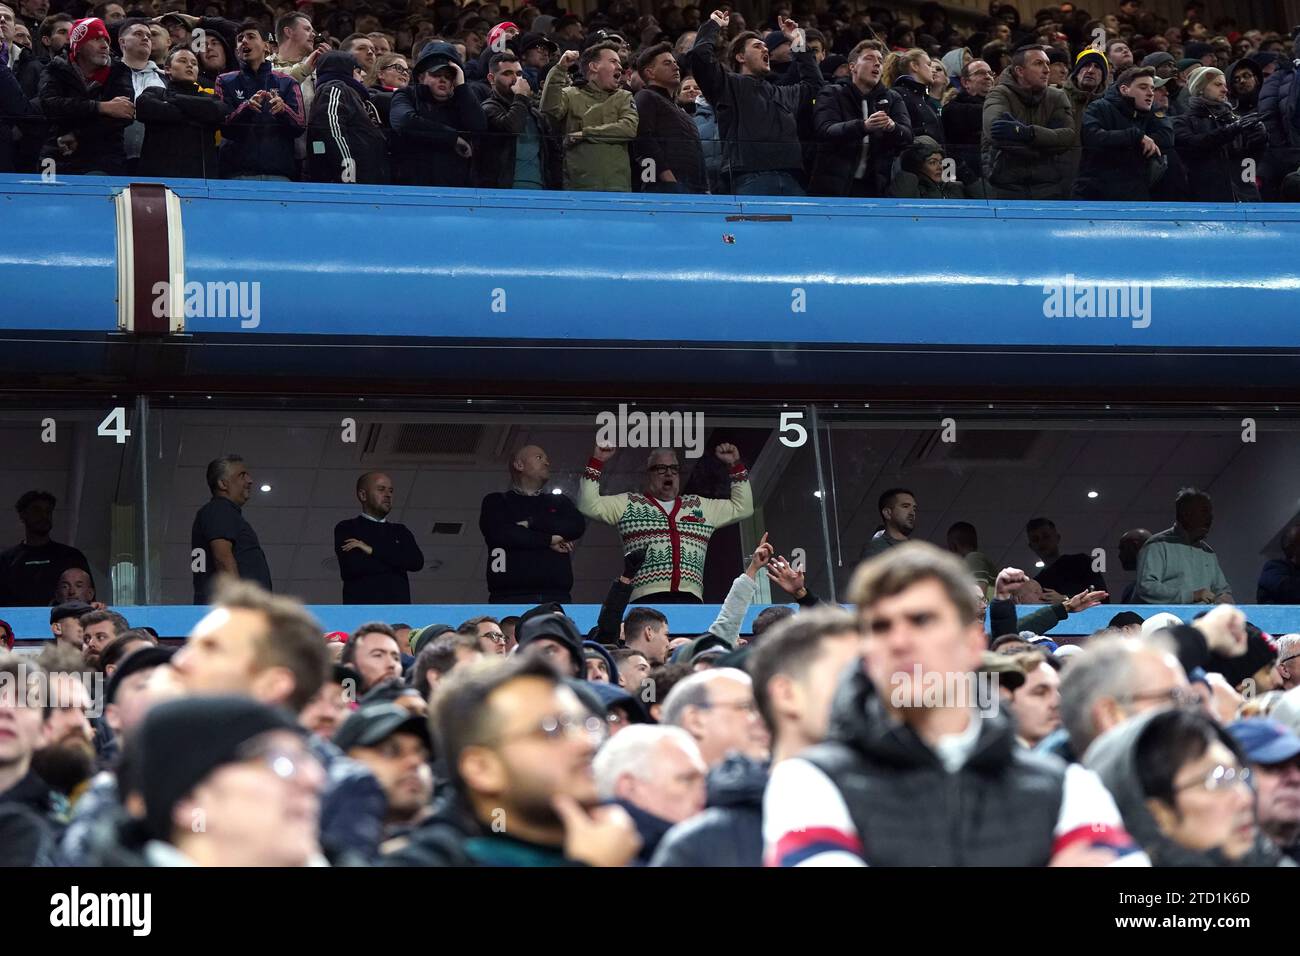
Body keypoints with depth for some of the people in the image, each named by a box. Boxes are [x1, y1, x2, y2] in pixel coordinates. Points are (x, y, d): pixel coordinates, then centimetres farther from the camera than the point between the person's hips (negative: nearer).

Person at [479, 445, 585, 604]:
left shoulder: (560, 502, 26)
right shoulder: (496, 502, 18)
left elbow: (578, 526, 6)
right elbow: (497, 532, -3)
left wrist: (530, 523, -1)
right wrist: (549, 540, 0)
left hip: (555, 596, 2)